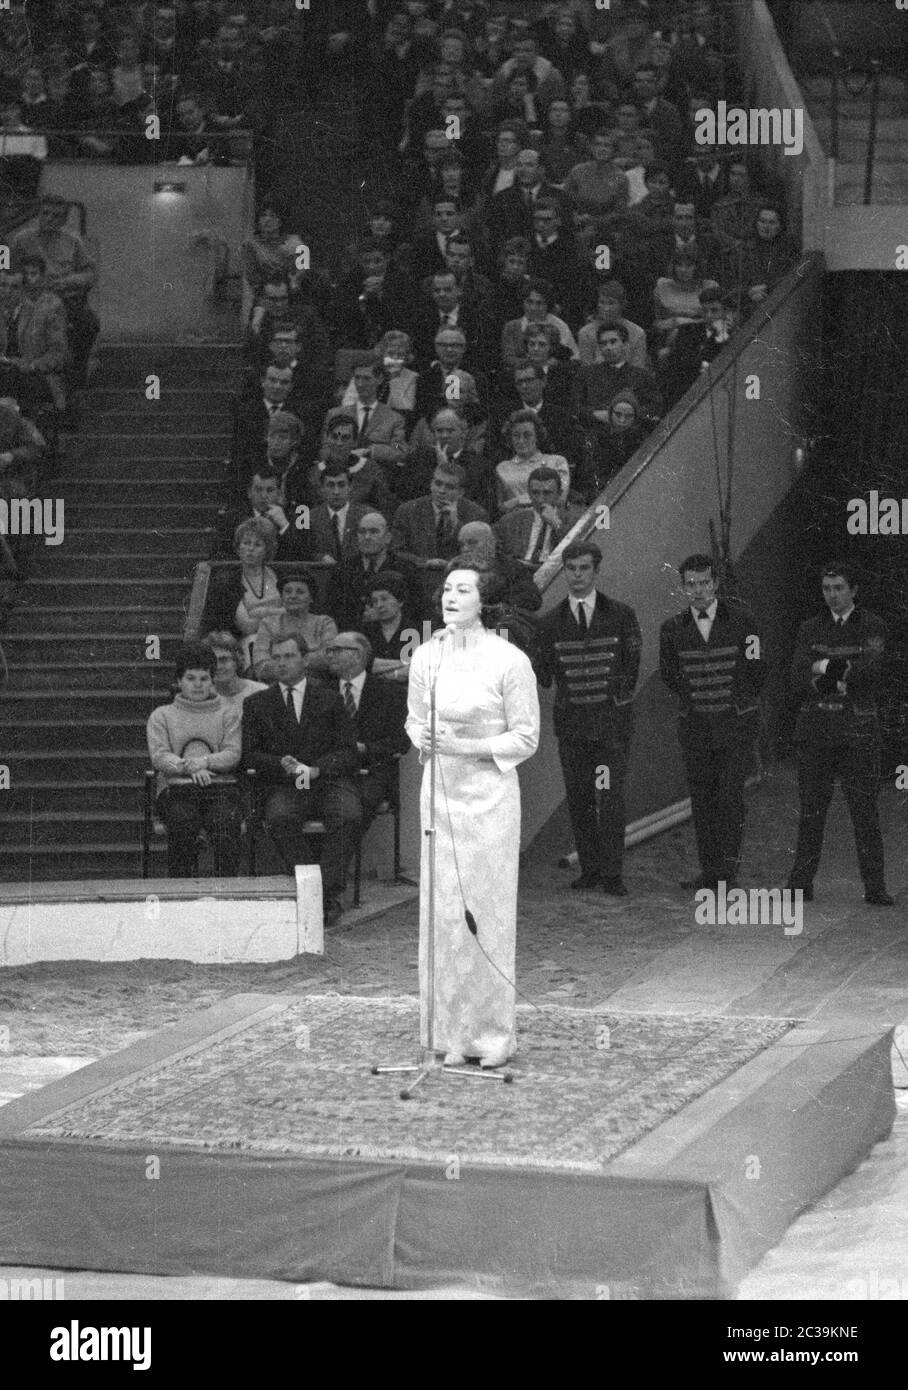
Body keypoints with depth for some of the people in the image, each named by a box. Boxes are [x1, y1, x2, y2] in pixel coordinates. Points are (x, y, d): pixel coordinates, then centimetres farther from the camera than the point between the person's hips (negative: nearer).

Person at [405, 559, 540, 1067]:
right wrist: (422, 738, -5)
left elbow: (526, 738, -4)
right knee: (444, 910, 2)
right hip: (440, 792, 4)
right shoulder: (426, 657, 5)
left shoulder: (509, 661, -8)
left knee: (489, 909, -3)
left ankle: (494, 1032, 5)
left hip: (489, 793, -4)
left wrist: (467, 746, -15)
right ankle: (454, 1031, 9)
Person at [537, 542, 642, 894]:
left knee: (611, 797, -8)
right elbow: (544, 677, 9)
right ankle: (589, 868, 14)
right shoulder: (551, 622, 7)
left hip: (611, 720, -2)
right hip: (570, 720, 2)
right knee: (578, 798, 4)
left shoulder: (621, 615, 4)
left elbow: (631, 668, 7)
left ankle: (612, 874, -5)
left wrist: (618, 699, 2)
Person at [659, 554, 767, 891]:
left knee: (730, 796, -10)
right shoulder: (673, 629, 2)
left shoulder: (742, 620, -4)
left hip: (737, 722, -3)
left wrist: (739, 703, 8)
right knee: (701, 799, 3)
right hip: (695, 724, 3)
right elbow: (668, 674, 17)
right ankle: (709, 871, 8)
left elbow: (757, 670, 5)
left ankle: (729, 866, -3)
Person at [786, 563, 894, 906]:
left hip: (858, 732, -2)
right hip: (815, 730, 2)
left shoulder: (872, 626, 5)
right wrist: (839, 681, -13)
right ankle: (802, 882, 8)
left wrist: (827, 666, -12)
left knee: (865, 810, -4)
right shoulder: (810, 629, 12)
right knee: (811, 810, 3)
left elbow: (873, 669, -12)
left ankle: (874, 888, -2)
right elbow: (798, 681, 2)